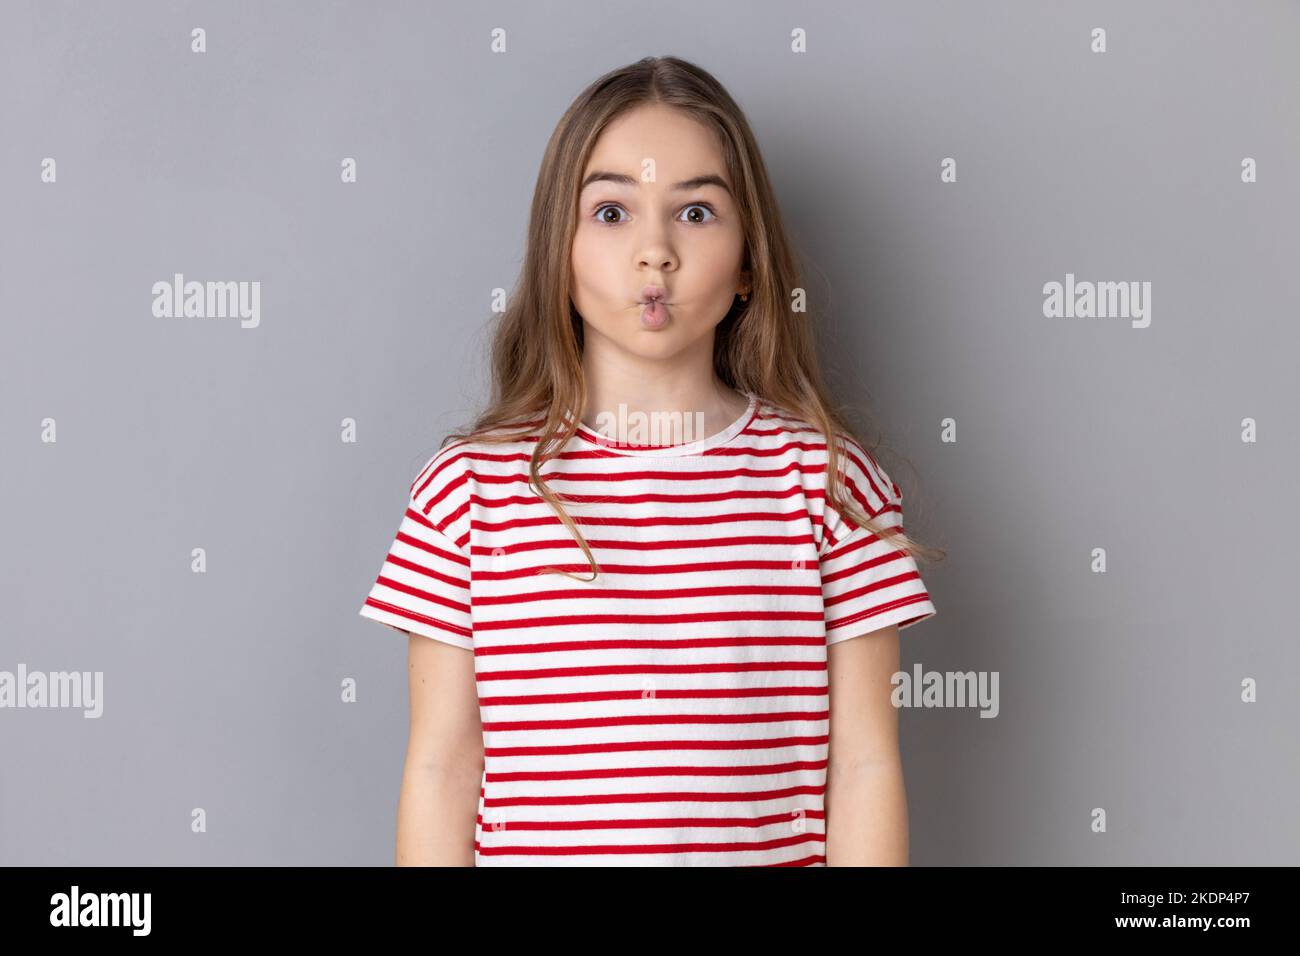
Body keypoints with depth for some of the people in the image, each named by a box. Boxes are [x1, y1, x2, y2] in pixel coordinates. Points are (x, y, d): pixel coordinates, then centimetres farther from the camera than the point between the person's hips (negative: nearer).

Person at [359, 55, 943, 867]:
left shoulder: (829, 480, -5)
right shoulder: (469, 485, -5)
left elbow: (863, 766, -5)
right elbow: (443, 768, -3)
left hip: (770, 846, 1)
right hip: (532, 847, 0)